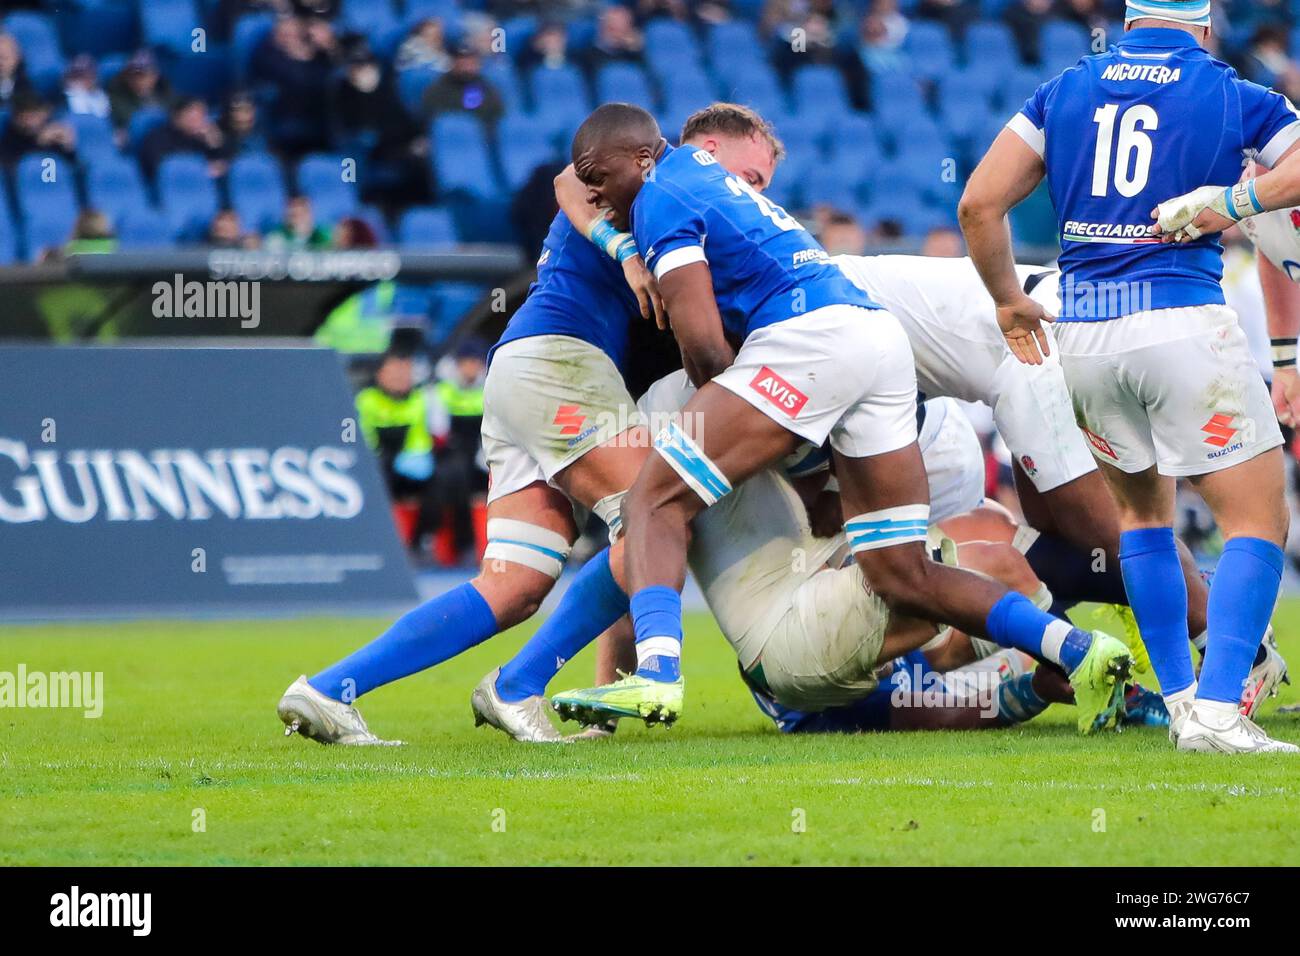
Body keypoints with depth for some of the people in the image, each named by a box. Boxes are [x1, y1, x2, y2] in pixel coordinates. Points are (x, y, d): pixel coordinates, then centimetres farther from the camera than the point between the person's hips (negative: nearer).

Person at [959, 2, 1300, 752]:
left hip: (1084, 333, 5)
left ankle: (1181, 698, 22)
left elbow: (980, 204, 7)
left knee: (1143, 508, 25)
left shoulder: (1064, 93, 10)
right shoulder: (1238, 99, 1)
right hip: (1183, 321, -5)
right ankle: (1218, 709, -15)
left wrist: (1009, 299, 20)